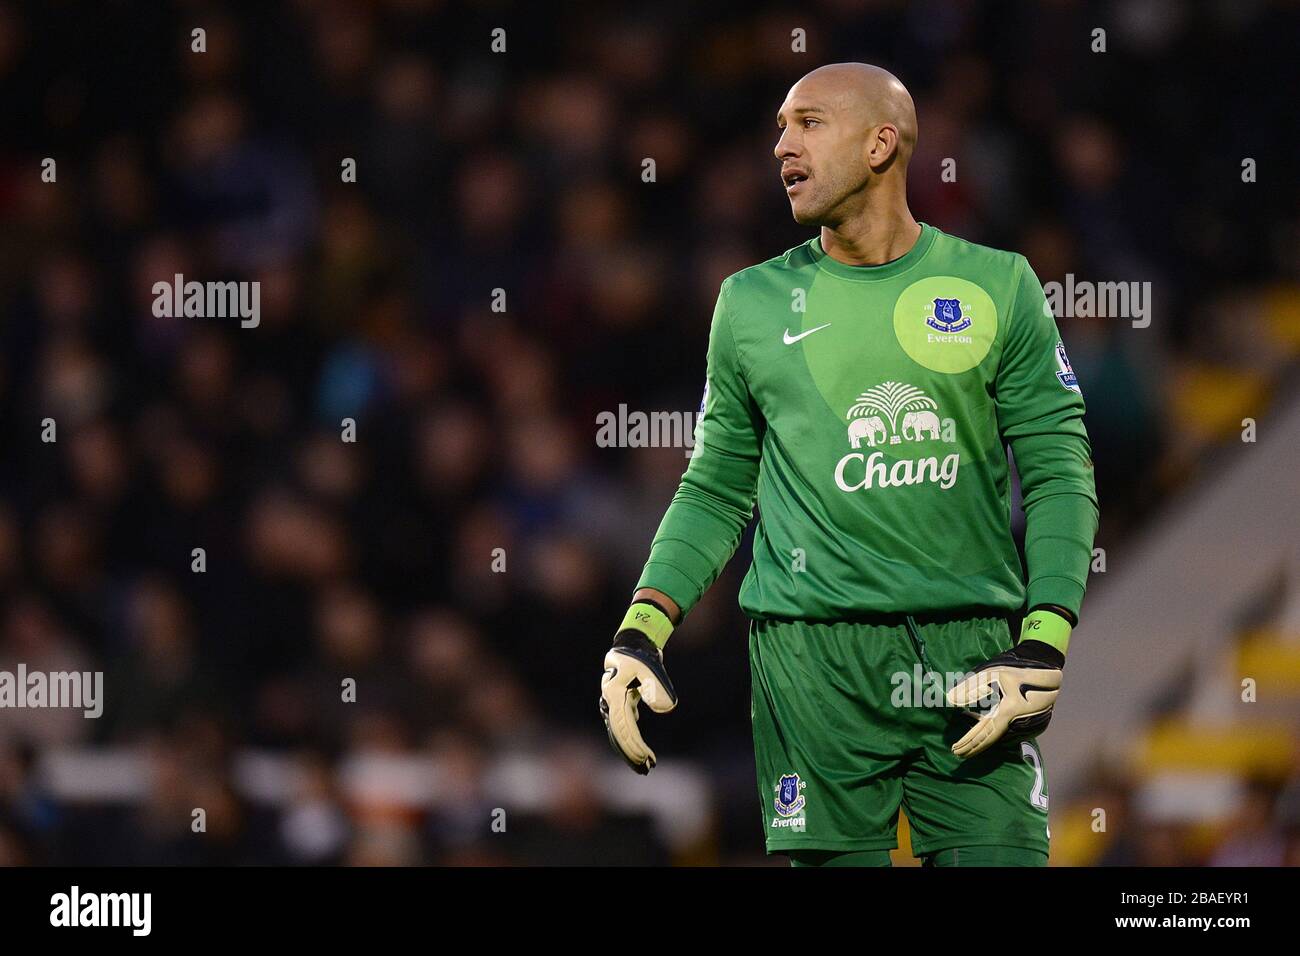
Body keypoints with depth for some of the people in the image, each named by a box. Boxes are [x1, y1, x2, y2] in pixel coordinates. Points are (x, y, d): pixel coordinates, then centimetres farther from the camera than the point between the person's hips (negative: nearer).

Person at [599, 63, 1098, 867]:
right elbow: (717, 491, 16)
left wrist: (1044, 649, -8)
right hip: (814, 653, 1)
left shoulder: (997, 287, 7)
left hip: (971, 649, -1)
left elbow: (1060, 474, 4)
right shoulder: (754, 302, 12)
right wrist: (641, 633, 3)